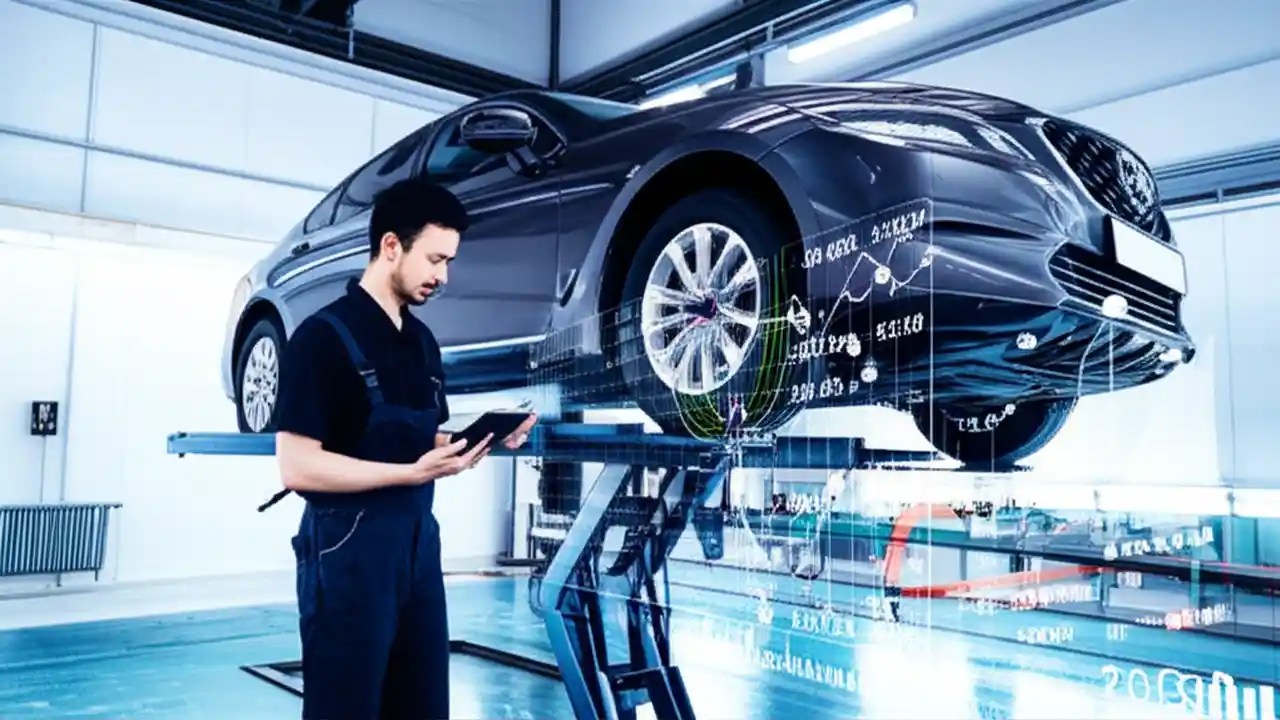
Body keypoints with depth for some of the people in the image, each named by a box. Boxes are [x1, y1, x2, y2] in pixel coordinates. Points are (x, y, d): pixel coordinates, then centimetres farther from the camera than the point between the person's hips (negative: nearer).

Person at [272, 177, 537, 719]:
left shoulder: (422, 340, 13)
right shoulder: (323, 335, -11)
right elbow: (297, 467, -17)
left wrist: (485, 441, 0)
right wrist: (411, 472, -23)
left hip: (419, 540, 8)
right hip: (349, 547, -7)